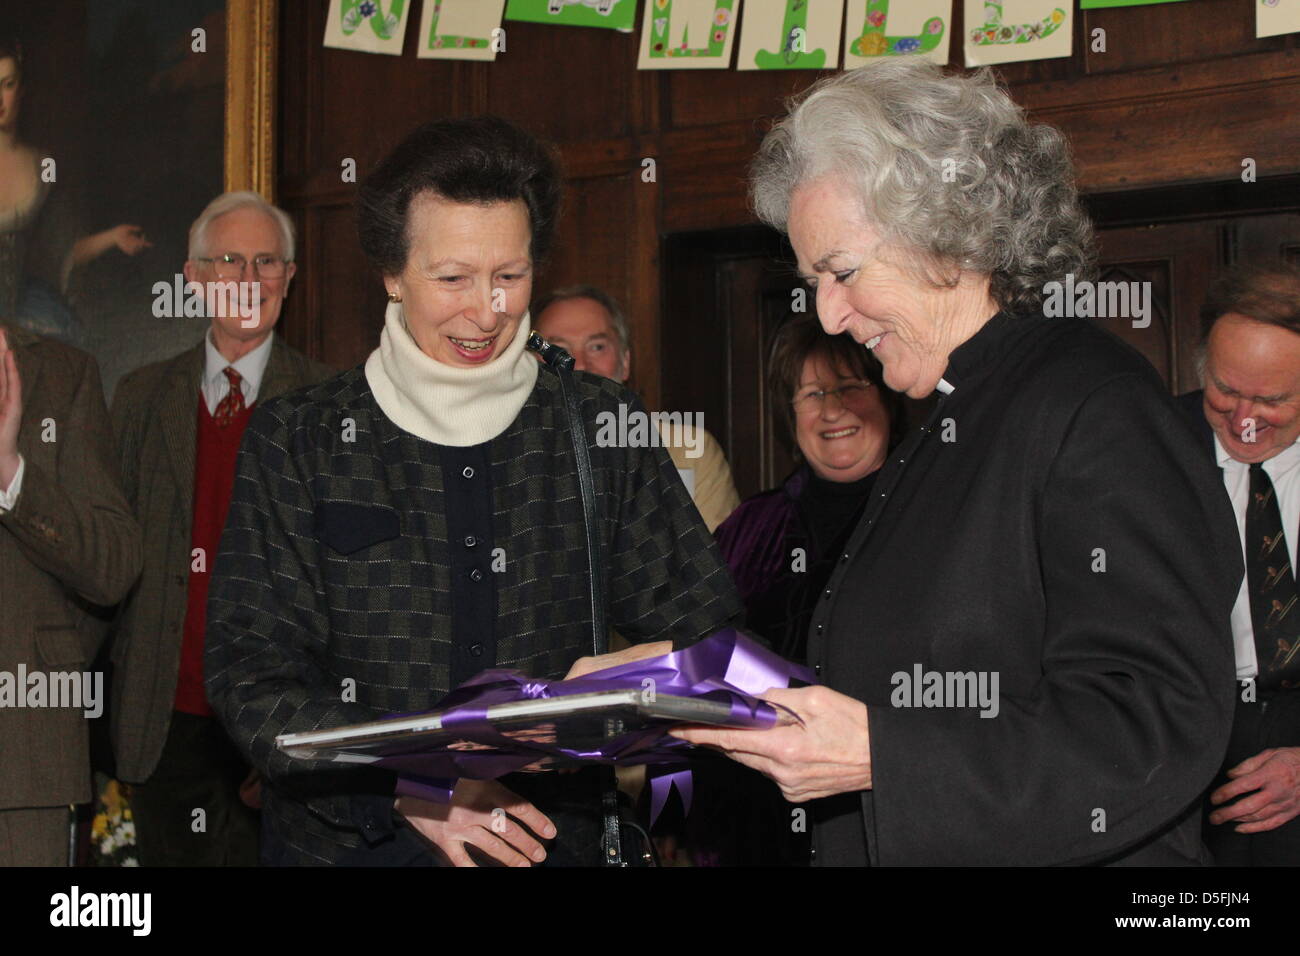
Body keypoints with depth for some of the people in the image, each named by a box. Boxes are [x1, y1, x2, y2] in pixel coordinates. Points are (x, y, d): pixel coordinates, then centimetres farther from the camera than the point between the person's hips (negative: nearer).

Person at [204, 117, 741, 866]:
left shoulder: (604, 430, 0)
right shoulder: (298, 441, -3)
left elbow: (710, 638, 4)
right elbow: (252, 675, -8)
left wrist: (664, 666, -19)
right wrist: (404, 783, -23)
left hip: (558, 840, 2)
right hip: (346, 843, -1)